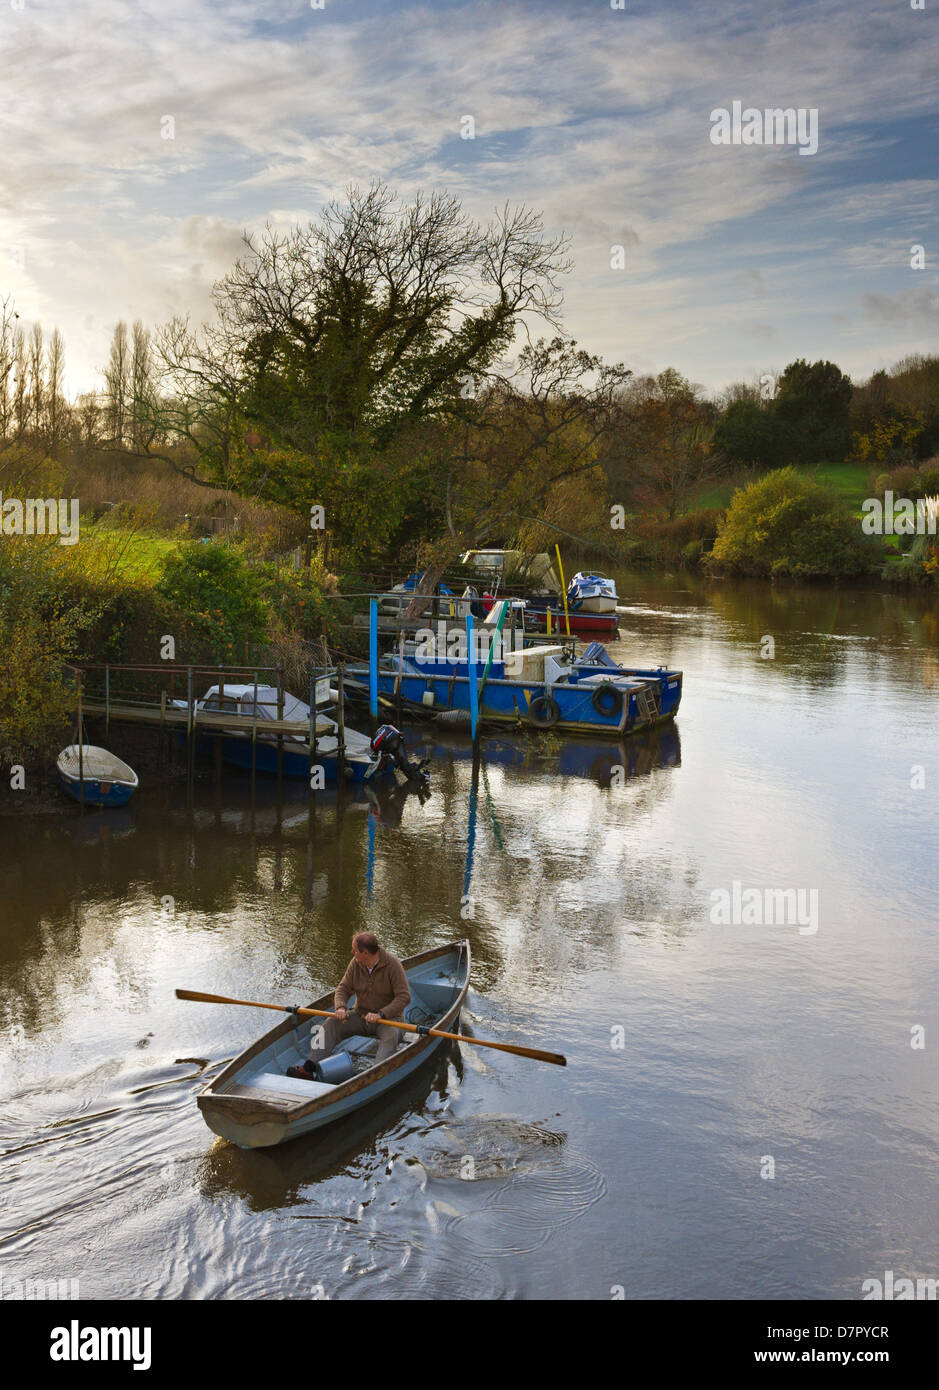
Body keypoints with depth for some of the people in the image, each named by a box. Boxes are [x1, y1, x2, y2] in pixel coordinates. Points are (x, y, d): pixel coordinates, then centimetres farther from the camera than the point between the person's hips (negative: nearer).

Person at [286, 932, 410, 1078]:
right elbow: (343, 988, 4)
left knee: (391, 1034, -36)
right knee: (331, 1024, -14)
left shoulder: (392, 964, -16)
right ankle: (308, 1069, -25)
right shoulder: (356, 963, -1)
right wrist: (341, 1008, -18)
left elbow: (404, 997, -20)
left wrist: (380, 1014, -30)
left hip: (388, 1017, -5)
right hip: (361, 1015, 5)